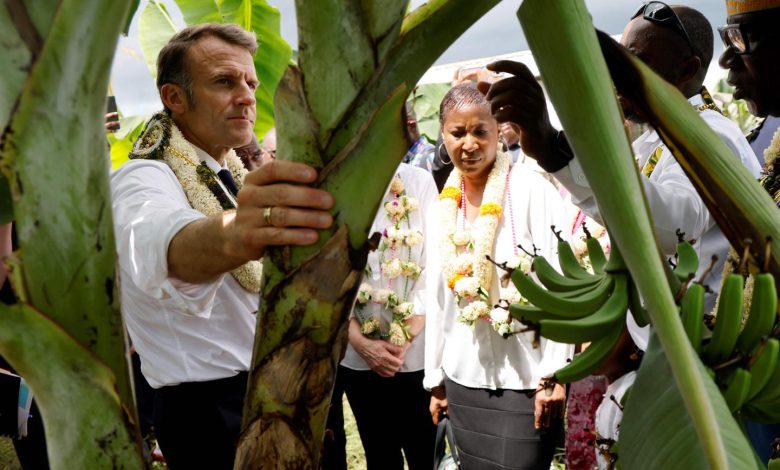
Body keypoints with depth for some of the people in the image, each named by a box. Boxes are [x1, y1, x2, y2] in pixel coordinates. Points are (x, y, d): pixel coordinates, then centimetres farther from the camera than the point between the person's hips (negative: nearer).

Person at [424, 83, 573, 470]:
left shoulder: (532, 190, -10)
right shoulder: (444, 205, 6)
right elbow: (438, 297, 11)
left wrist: (552, 374, -14)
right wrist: (434, 378, 13)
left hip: (525, 379, -5)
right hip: (463, 378, 5)